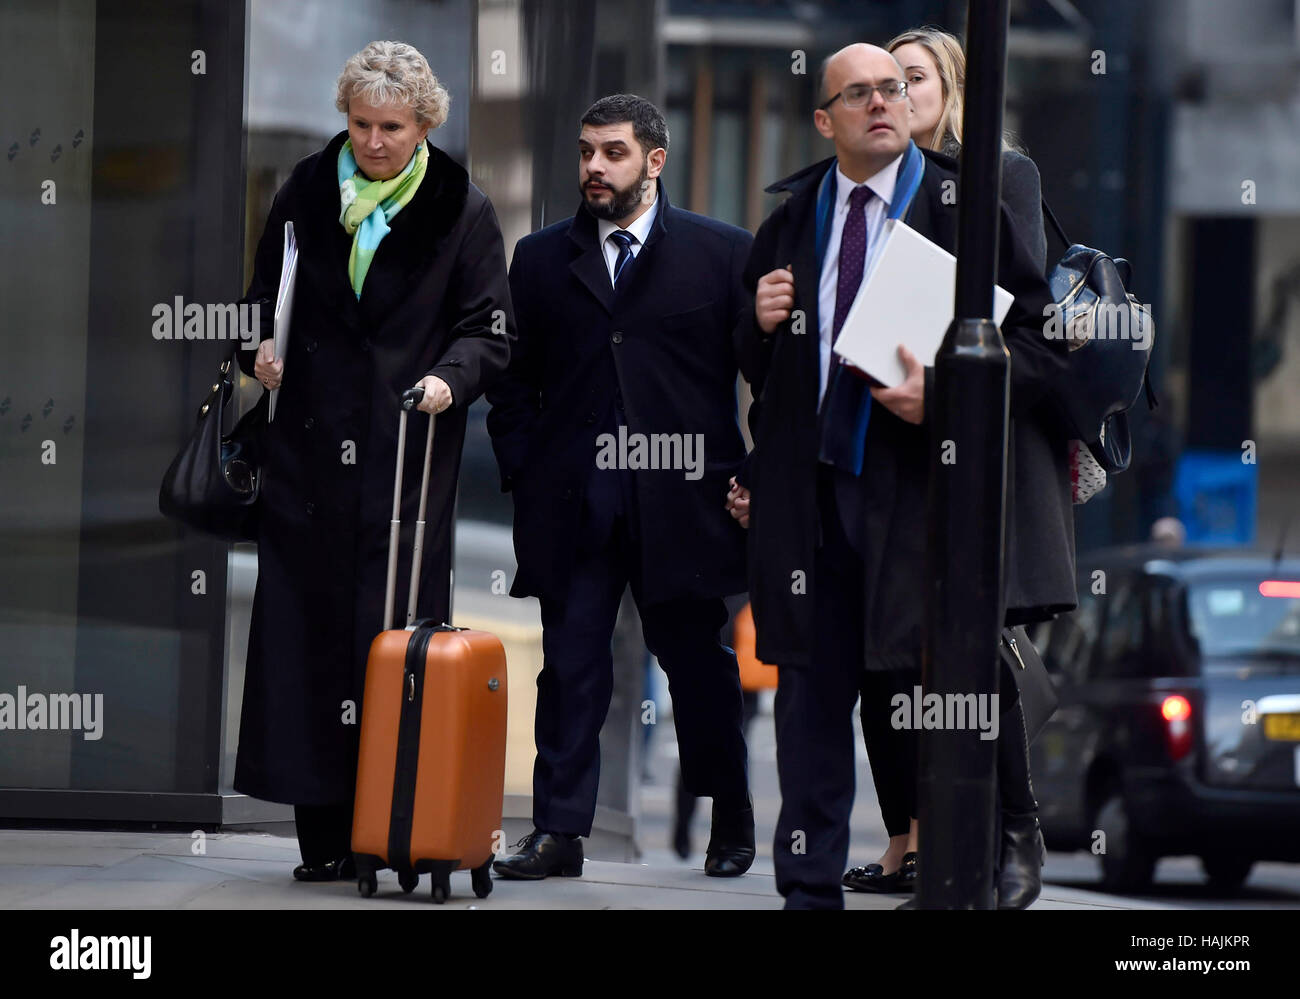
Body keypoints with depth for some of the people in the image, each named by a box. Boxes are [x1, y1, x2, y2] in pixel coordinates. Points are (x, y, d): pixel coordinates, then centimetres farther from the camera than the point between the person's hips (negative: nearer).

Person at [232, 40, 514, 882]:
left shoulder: (461, 211, 1)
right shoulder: (308, 191, 10)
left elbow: (490, 329, 1)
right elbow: (267, 291, 20)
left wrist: (449, 377, -18)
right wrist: (261, 347, 0)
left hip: (408, 452, -3)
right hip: (311, 448, 3)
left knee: (395, 626, -5)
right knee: (305, 618, 0)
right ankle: (325, 836, 3)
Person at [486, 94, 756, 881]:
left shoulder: (722, 253, 4)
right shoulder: (541, 258, 12)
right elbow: (514, 380, 14)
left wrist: (753, 482, -4)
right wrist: (522, 473, 3)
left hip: (681, 496, -2)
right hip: (573, 505, 2)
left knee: (698, 663, 8)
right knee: (571, 666, -1)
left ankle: (731, 819, 22)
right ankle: (559, 830, 1)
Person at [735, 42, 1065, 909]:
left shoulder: (963, 208, 0)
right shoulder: (793, 219, 13)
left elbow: (1041, 347, -4)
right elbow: (757, 368, 23)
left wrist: (941, 396, -15)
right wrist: (763, 327, 0)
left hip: (916, 491, -4)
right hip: (808, 490, 4)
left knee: (910, 695, -4)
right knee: (812, 692, 5)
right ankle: (810, 889, 11)